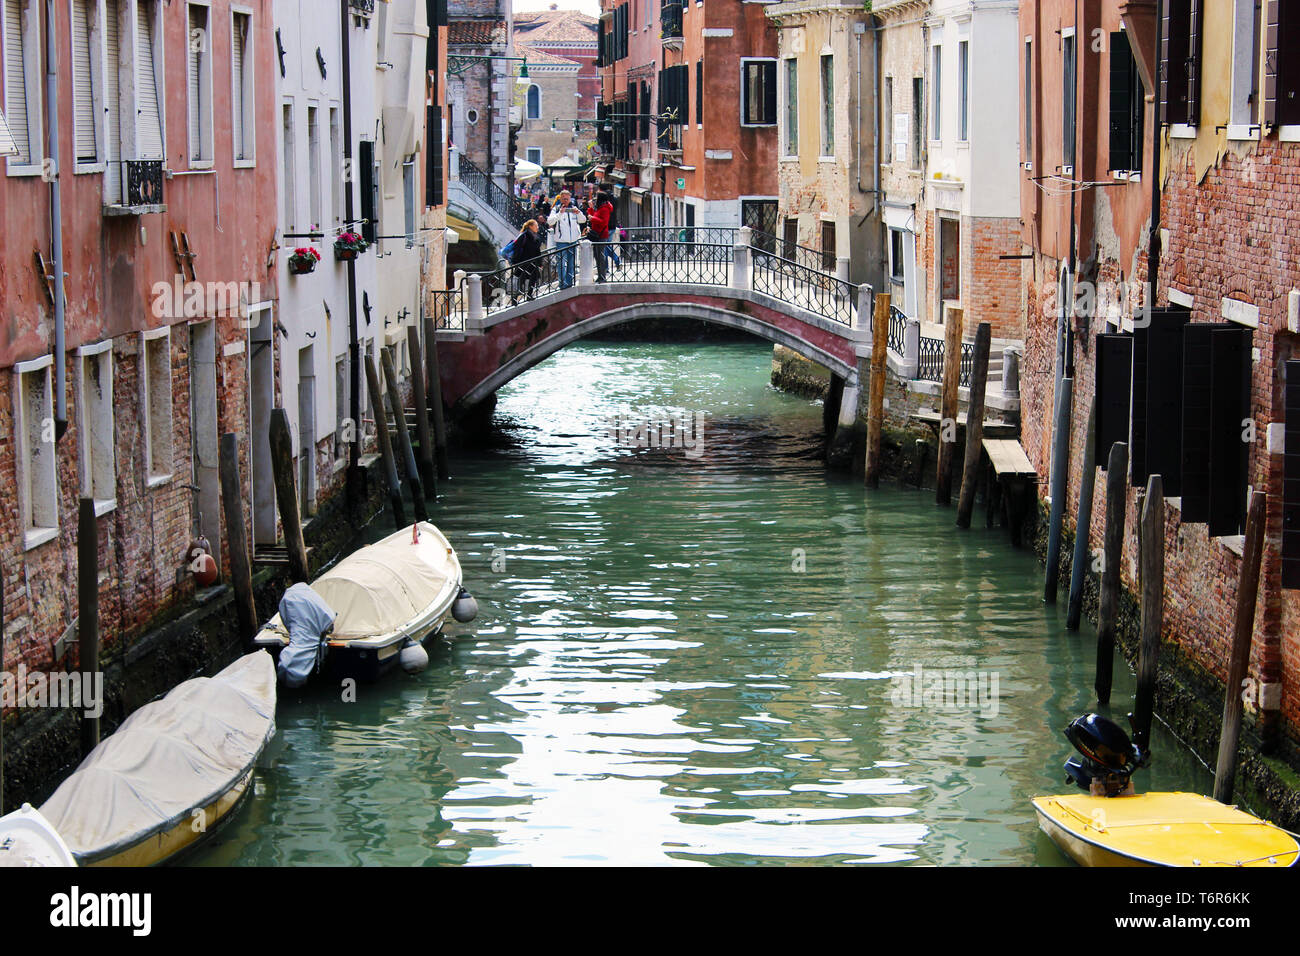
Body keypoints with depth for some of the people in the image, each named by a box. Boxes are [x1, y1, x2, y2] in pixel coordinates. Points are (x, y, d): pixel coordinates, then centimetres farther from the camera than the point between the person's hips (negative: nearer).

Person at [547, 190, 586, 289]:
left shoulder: (573, 208, 10)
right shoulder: (556, 209, -2)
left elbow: (583, 220, 4)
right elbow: (550, 221, -15)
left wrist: (578, 213, -16)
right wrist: (560, 213, -28)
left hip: (573, 240, 4)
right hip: (561, 241, -4)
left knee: (571, 264, 11)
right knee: (562, 264, -6)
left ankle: (569, 283, 20)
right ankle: (563, 284, -3)